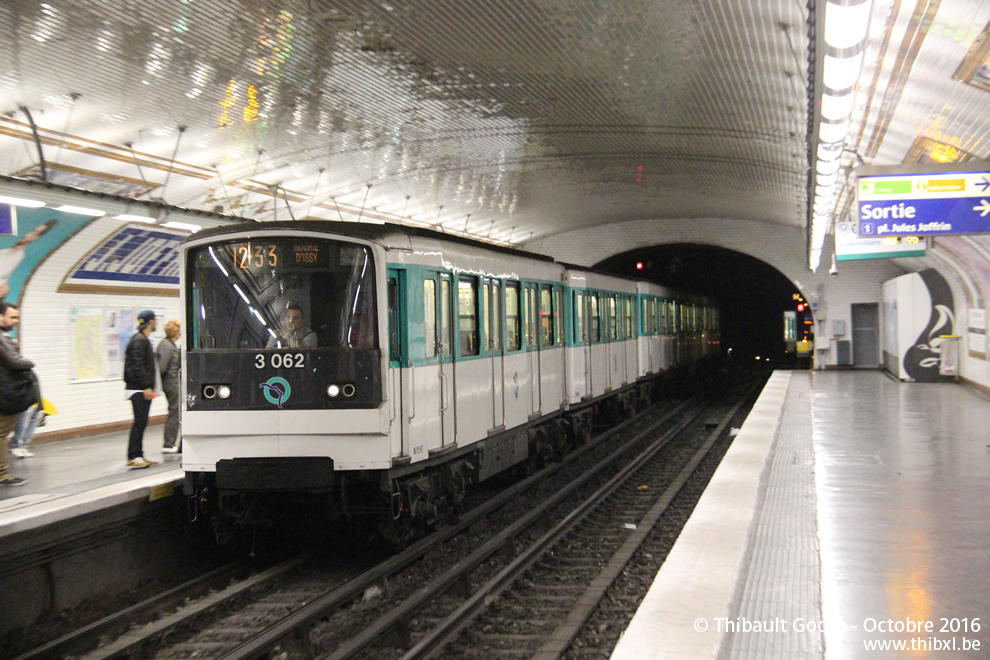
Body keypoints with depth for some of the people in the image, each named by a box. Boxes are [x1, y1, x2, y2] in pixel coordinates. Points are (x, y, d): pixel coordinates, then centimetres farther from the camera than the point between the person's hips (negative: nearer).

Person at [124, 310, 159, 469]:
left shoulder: (143, 339, 19)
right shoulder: (139, 340, -13)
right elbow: (138, 366, -20)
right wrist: (146, 387, -22)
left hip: (142, 389, 10)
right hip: (138, 389, -10)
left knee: (141, 423, 10)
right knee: (140, 422, -10)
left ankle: (138, 456, 13)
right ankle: (133, 457, -9)